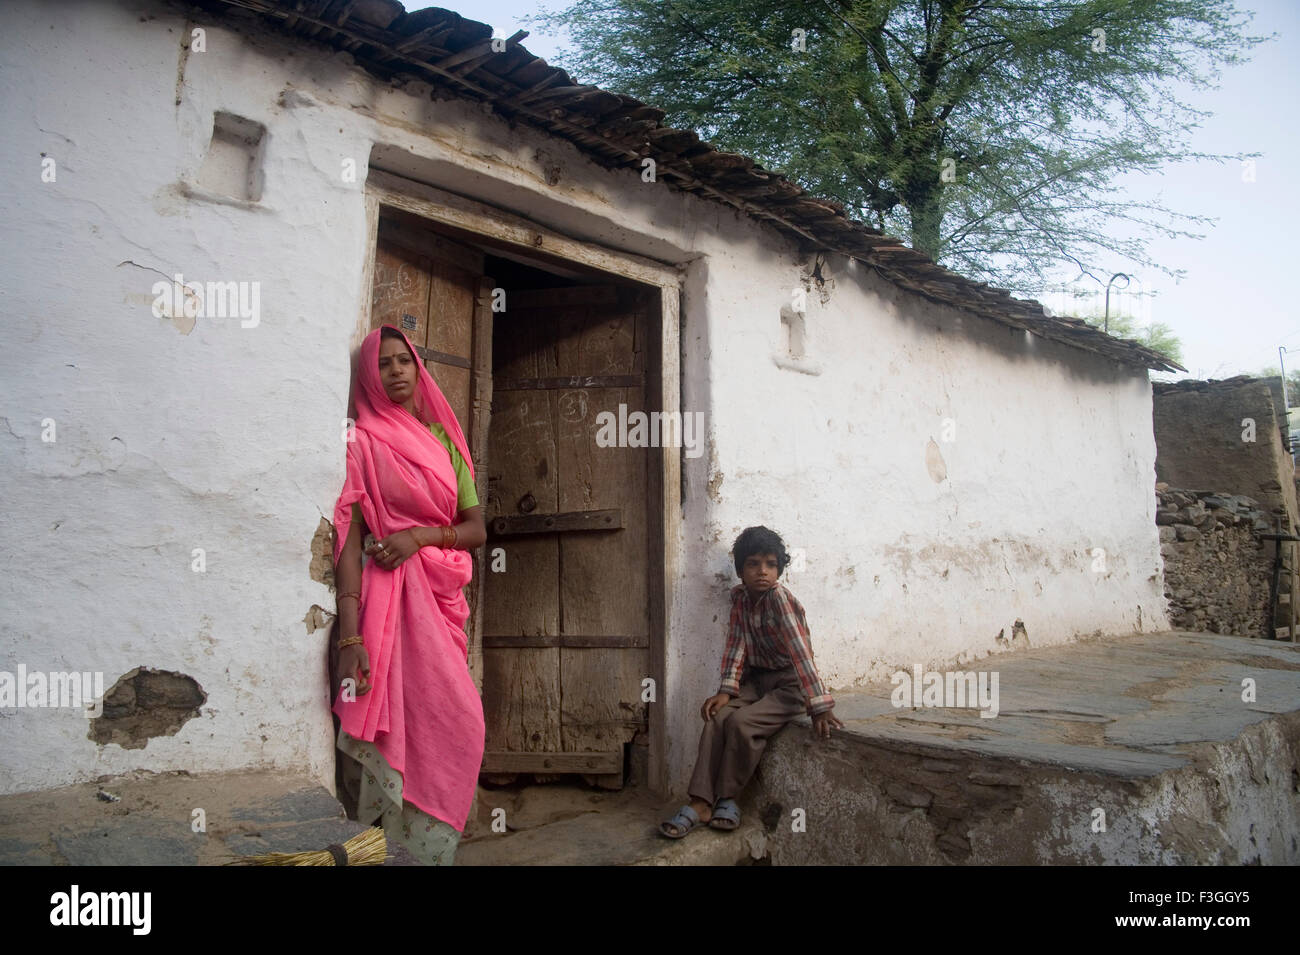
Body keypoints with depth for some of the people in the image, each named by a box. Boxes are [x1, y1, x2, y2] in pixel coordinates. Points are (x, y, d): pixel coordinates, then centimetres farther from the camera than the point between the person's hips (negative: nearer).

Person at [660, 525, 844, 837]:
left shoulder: (780, 596, -22)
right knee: (717, 718, -16)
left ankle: (727, 798, -5)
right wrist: (727, 690, -17)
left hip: (789, 683, -6)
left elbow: (800, 650, -29)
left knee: (742, 722, -25)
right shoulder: (739, 596, -2)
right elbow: (737, 644, -4)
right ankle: (701, 804, -16)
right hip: (757, 679, 6)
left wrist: (819, 706, -34)